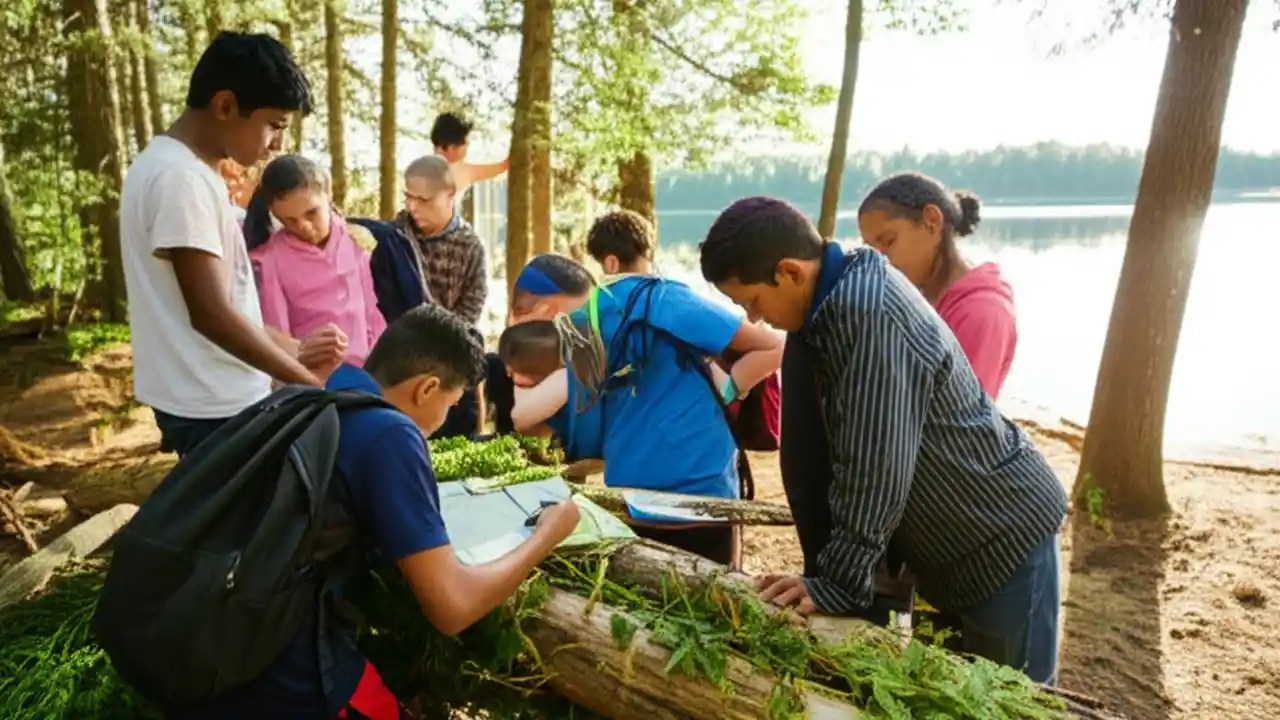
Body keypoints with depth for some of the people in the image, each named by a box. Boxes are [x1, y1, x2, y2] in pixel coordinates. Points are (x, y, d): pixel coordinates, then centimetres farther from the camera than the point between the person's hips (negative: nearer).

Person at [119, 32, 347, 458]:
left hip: (222, 399, 9)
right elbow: (210, 313, -22)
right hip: (215, 408, -9)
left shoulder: (183, 169, 11)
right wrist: (311, 383, -14)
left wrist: (295, 351, 9)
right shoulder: (180, 177, -18)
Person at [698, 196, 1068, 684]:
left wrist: (840, 583, -27)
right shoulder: (823, 305, -1)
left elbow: (876, 466, -32)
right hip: (952, 542, 9)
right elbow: (816, 449, 1)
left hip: (1003, 534, -8)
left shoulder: (870, 311, -30)